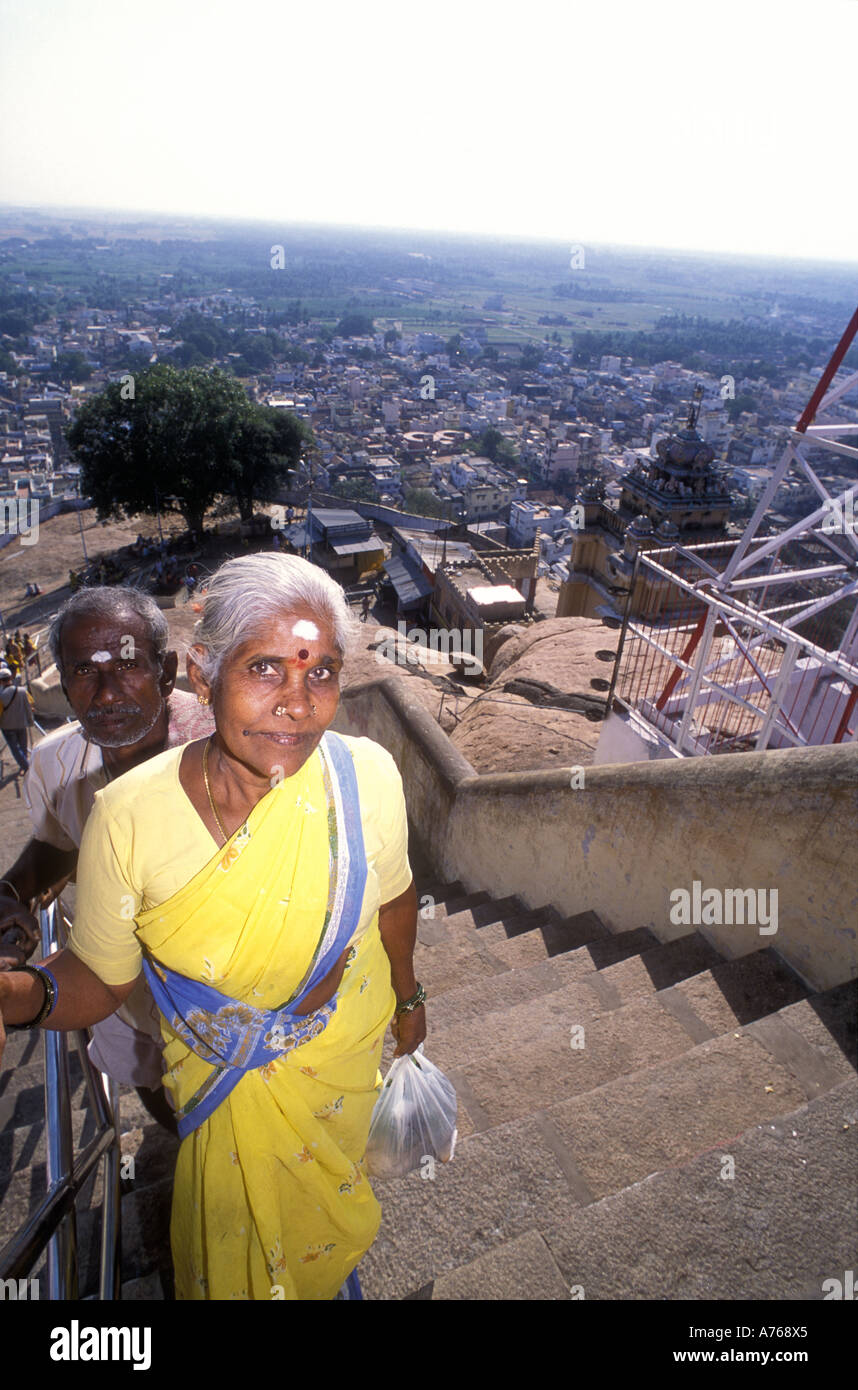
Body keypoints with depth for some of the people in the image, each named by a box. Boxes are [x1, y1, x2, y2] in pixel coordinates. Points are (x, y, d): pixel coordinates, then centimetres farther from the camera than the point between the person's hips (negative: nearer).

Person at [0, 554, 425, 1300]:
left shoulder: (367, 774, -28)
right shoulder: (128, 816, -30)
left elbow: (392, 893, -8)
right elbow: (101, 978, -15)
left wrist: (408, 995, 7)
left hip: (342, 1046, 2)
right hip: (221, 1069, -1)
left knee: (329, 1193, 33)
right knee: (235, 1235, 29)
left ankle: (332, 1270, 70)